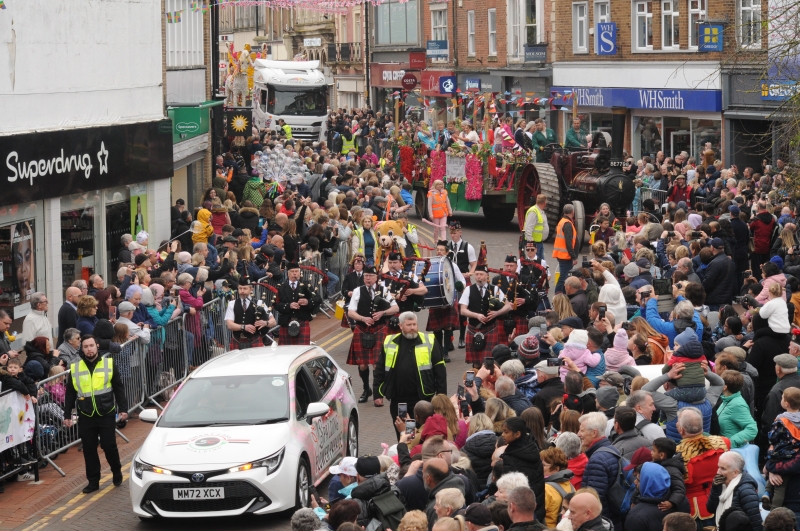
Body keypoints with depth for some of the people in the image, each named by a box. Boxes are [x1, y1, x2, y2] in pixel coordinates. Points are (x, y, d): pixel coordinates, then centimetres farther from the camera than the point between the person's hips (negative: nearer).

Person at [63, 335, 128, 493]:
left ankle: (117, 472, 24)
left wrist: (123, 409, -2)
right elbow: (70, 394, 9)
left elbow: (119, 389, 3)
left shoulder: (109, 364, -1)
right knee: (89, 450, 5)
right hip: (86, 417, 2)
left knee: (109, 446, 0)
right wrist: (67, 415, 6)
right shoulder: (75, 368, 3)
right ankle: (93, 481, 14)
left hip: (107, 415, -2)